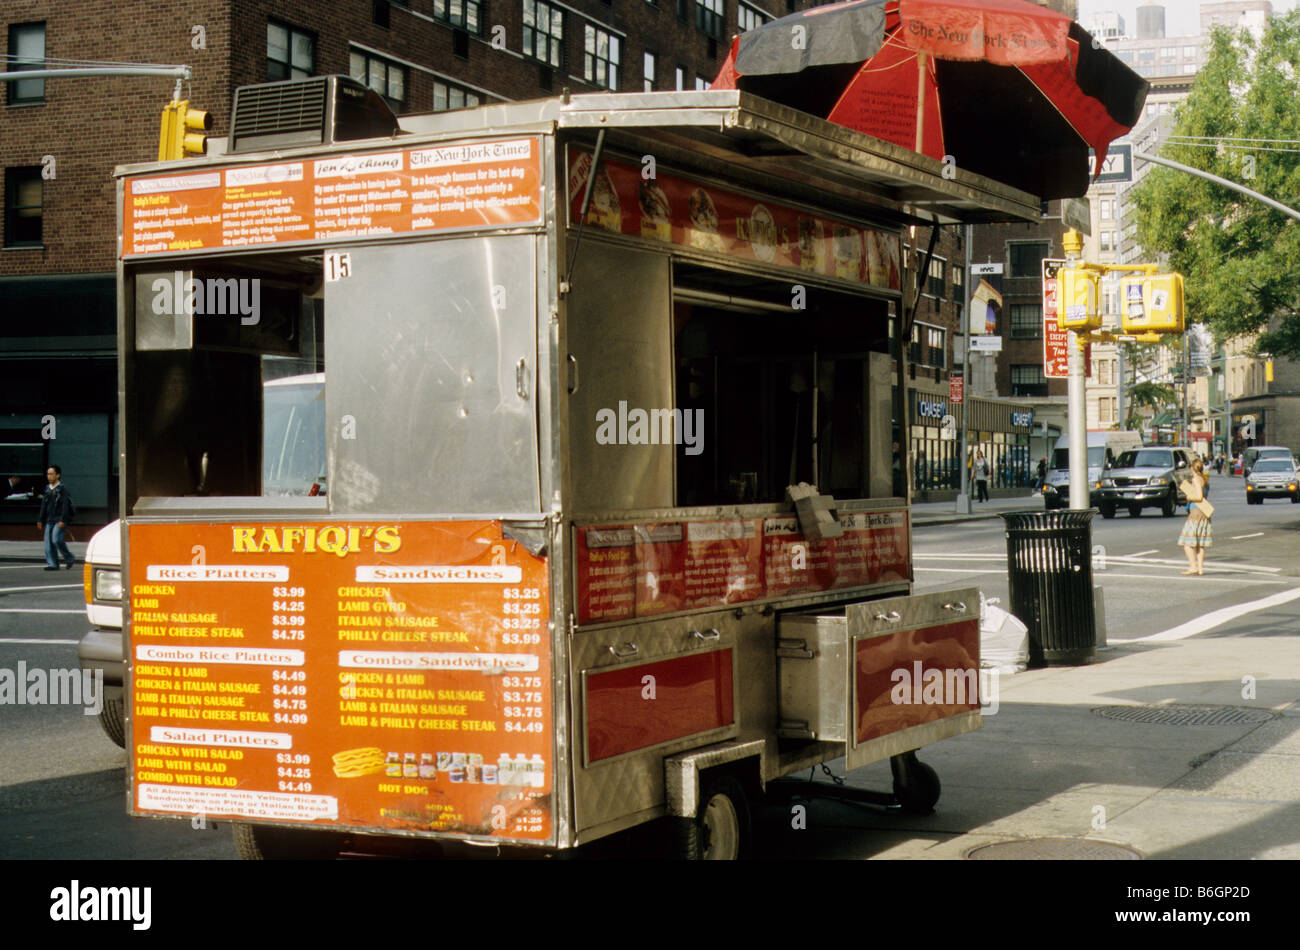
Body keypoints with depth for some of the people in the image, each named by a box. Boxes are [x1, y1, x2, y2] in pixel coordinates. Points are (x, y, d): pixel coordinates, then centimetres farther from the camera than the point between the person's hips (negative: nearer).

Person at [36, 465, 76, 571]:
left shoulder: (62, 489, -7)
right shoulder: (48, 489, 14)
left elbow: (65, 506, -13)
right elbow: (44, 506, 20)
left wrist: (63, 520, -20)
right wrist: (41, 521, 17)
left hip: (59, 520, -7)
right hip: (49, 520, 7)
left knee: (56, 539, -19)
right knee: (48, 542, 0)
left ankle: (70, 559, -4)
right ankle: (52, 564, 3)